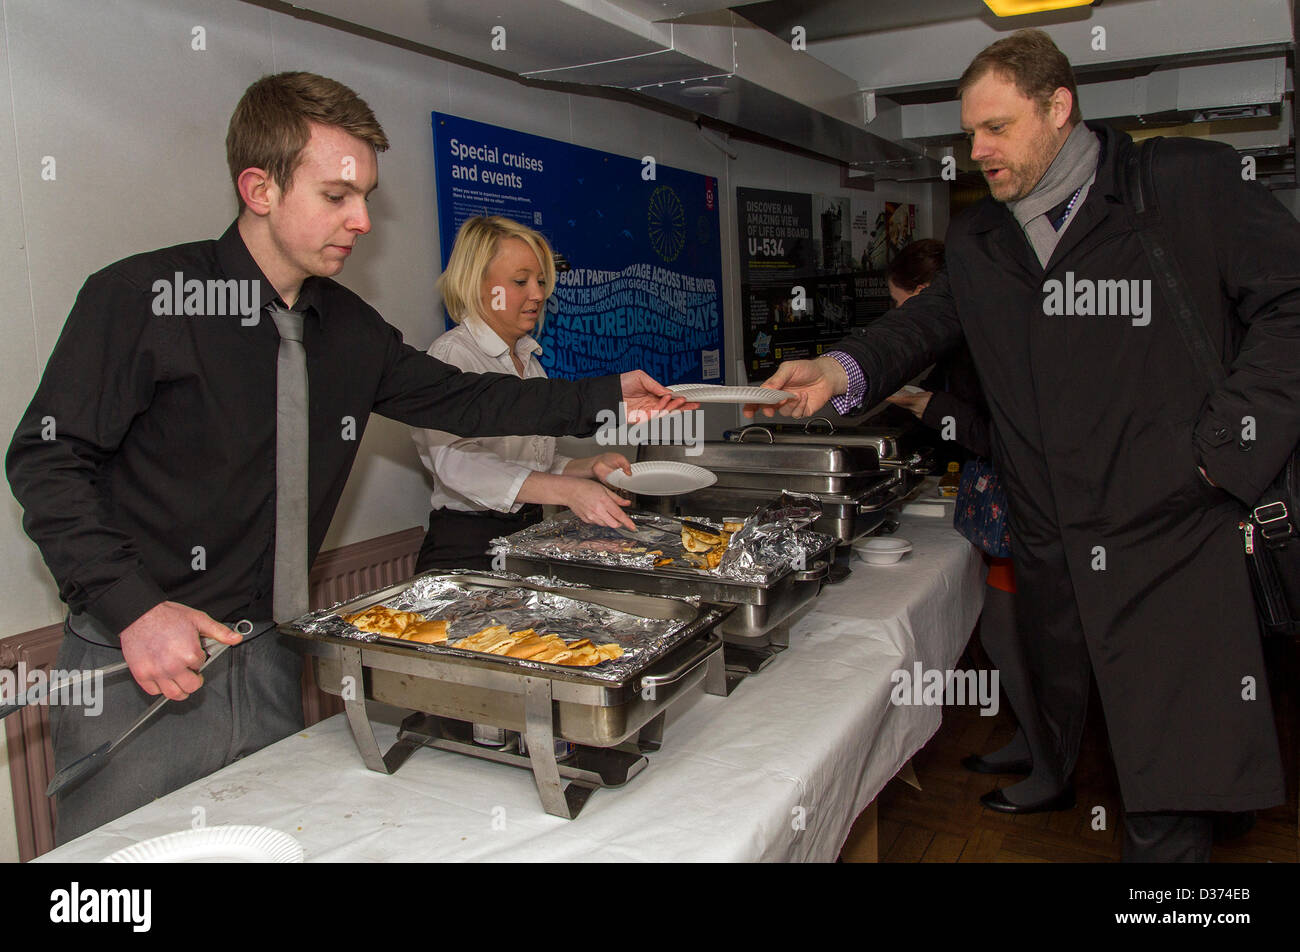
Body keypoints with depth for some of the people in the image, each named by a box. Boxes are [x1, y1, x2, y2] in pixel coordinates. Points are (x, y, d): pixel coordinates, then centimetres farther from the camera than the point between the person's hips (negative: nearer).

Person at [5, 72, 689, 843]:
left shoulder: (349, 329, 5)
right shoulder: (142, 299, -13)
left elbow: (457, 398, 13)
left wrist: (605, 396, 7)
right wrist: (135, 608, -23)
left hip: (270, 663, 5)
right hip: (136, 665, -5)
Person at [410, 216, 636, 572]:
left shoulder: (529, 361, 17)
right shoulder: (452, 355, -8)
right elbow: (458, 462, -24)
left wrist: (590, 466, 2)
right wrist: (568, 491, -34)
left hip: (529, 536, 7)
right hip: (467, 546, -7)